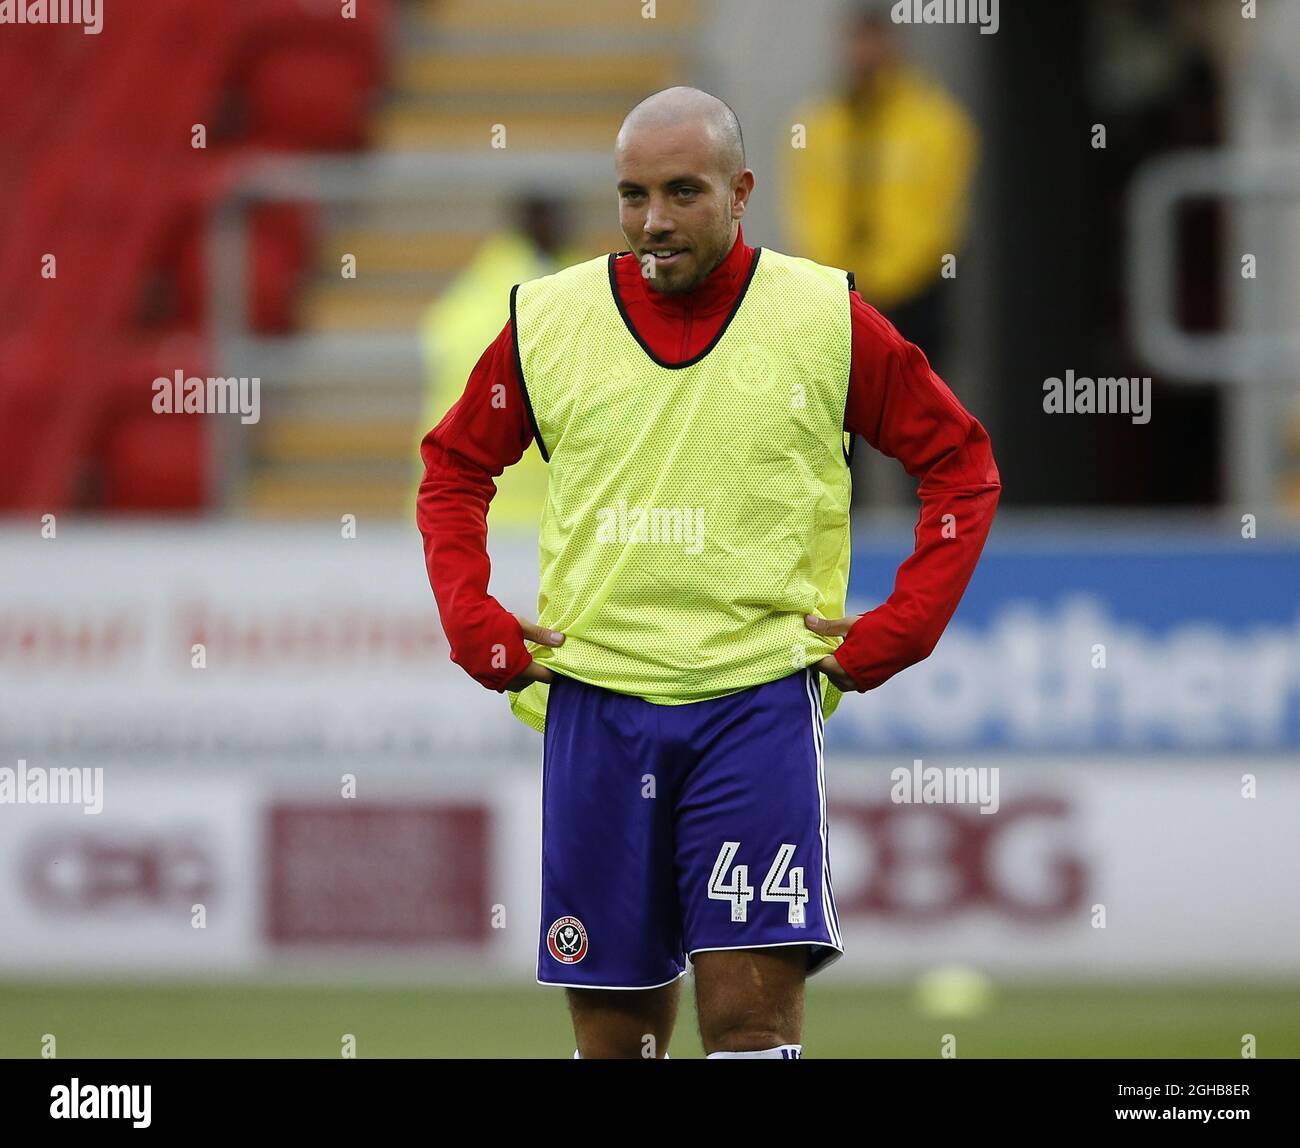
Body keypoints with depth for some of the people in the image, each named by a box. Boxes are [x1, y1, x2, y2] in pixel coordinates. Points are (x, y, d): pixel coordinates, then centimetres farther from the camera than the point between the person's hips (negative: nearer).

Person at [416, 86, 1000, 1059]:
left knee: (753, 1006, -13)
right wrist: (477, 628, 7)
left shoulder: (824, 317, 0)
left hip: (759, 696, -2)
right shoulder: (548, 320, 5)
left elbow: (962, 464, 8)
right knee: (613, 1023, 4)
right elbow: (455, 469, 20)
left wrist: (891, 635, 0)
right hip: (595, 700, 2)